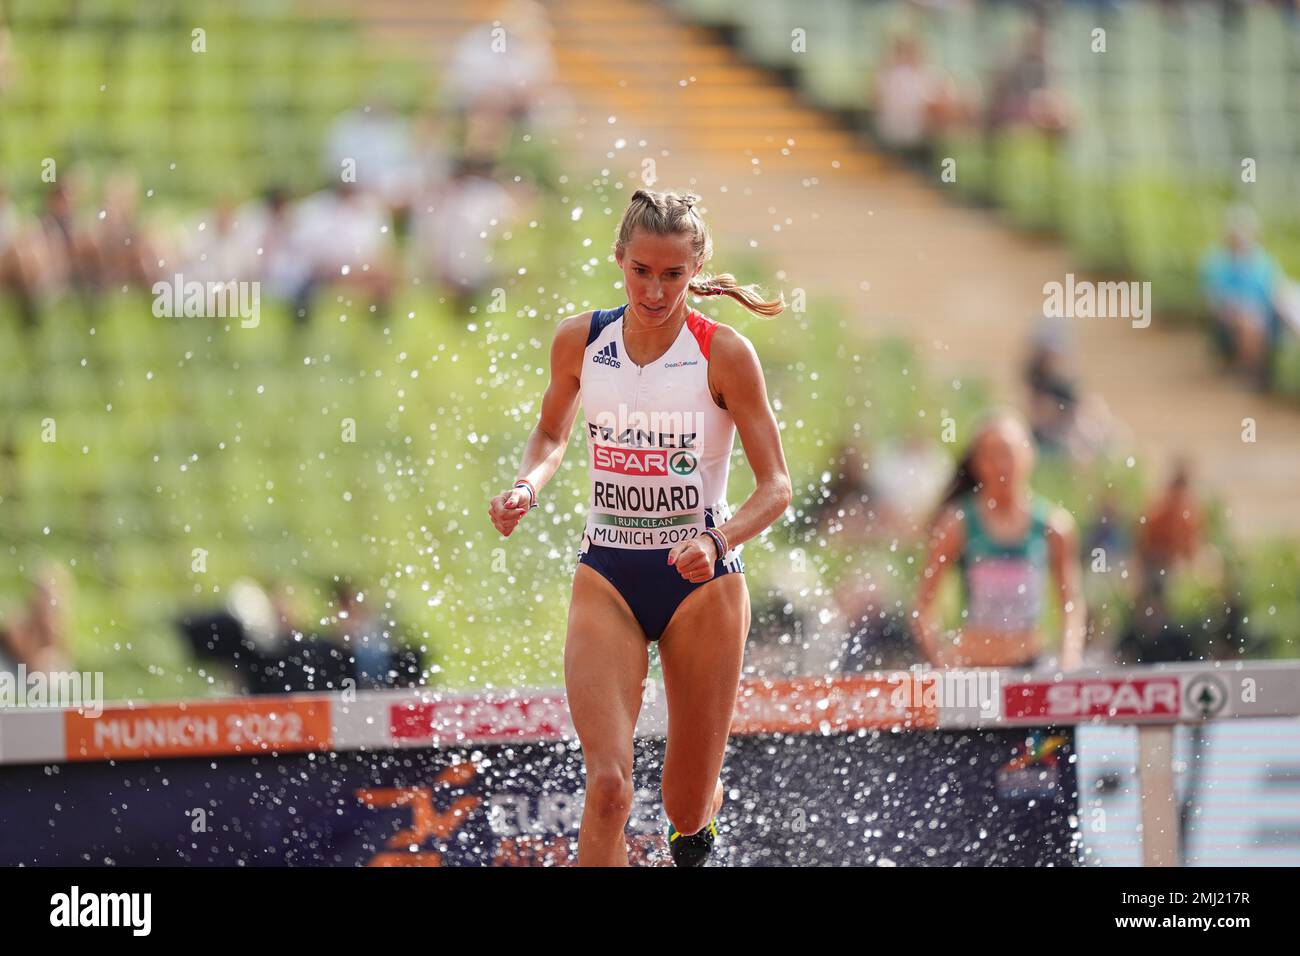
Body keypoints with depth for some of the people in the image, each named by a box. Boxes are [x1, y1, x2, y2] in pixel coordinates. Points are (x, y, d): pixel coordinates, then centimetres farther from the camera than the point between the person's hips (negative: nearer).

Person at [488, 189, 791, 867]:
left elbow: (776, 486, -9)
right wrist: (526, 487, -5)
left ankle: (700, 810, 46)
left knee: (687, 806, 9)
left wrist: (717, 542, -27)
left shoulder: (724, 353, -11)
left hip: (701, 583, -1)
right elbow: (552, 436, 17)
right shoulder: (580, 341, -2)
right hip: (606, 580, 1)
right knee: (608, 786, -19)